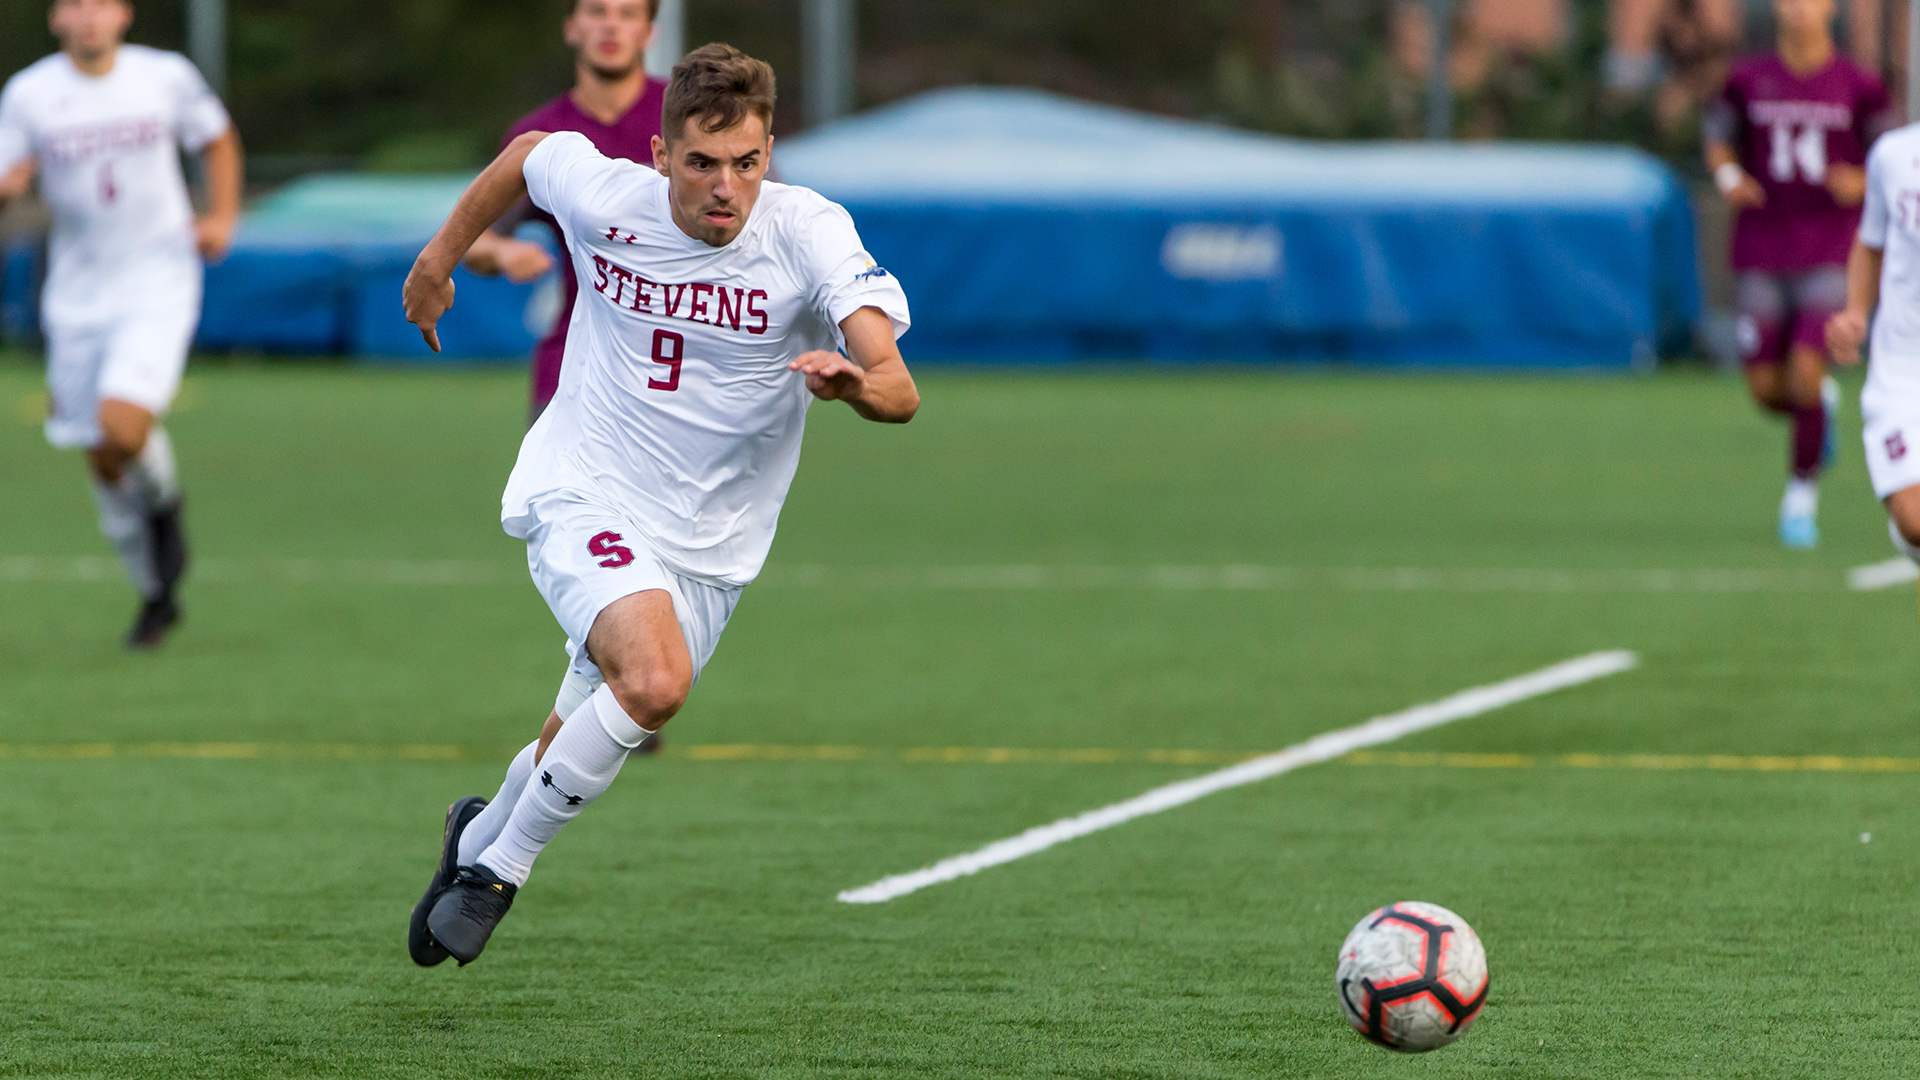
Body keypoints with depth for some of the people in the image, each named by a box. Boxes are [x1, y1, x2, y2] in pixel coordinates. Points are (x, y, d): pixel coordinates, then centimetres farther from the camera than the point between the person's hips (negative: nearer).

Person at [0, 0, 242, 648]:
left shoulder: (167, 77, -1)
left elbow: (218, 141, 16)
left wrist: (222, 216, 3)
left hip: (159, 283, -2)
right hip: (77, 296, 2)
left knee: (122, 424, -25)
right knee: (103, 463, 5)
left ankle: (164, 503, 9)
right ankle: (156, 594, 25)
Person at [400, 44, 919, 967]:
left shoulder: (809, 234, -18)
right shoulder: (603, 197, -14)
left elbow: (898, 392, -28)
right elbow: (529, 151, 11)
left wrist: (856, 383, -51)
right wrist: (440, 257, 21)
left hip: (706, 545, 3)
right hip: (581, 498, -2)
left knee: (578, 749, 14)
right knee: (656, 678, -30)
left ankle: (481, 839, 49)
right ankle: (501, 865, -10)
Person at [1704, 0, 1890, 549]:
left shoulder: (1857, 87, -2)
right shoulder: (1749, 80, 2)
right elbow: (1719, 140, 15)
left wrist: (1860, 183, -15)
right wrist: (1728, 175, -6)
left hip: (1830, 255, -2)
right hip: (1763, 255, 2)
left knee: (1806, 375, -14)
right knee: (1767, 390, -1)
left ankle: (1802, 497, 4)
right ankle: (1822, 404, 35)